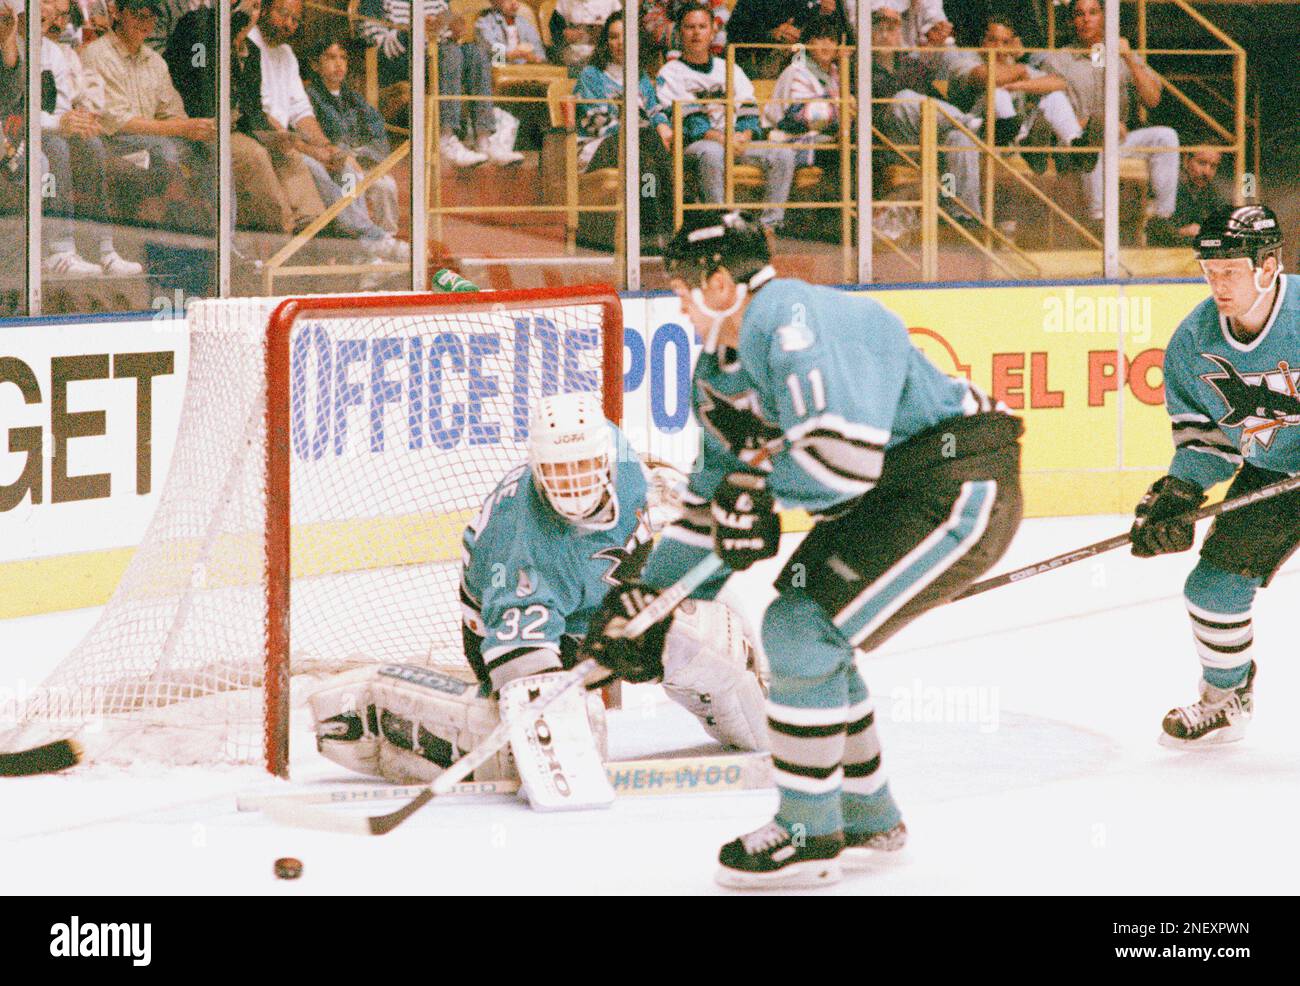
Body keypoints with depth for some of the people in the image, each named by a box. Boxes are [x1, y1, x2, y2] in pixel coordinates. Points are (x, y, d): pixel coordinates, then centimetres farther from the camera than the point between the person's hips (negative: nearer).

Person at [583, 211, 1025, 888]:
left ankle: (809, 837, -2)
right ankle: (866, 819, 29)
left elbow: (847, 454, -33)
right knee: (799, 627, 15)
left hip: (956, 495, -11)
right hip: (880, 502, 11)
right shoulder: (721, 367, 12)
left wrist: (758, 483, -19)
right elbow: (713, 499, 21)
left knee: (802, 628, -14)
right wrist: (649, 597, 19)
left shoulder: (792, 320, -23)